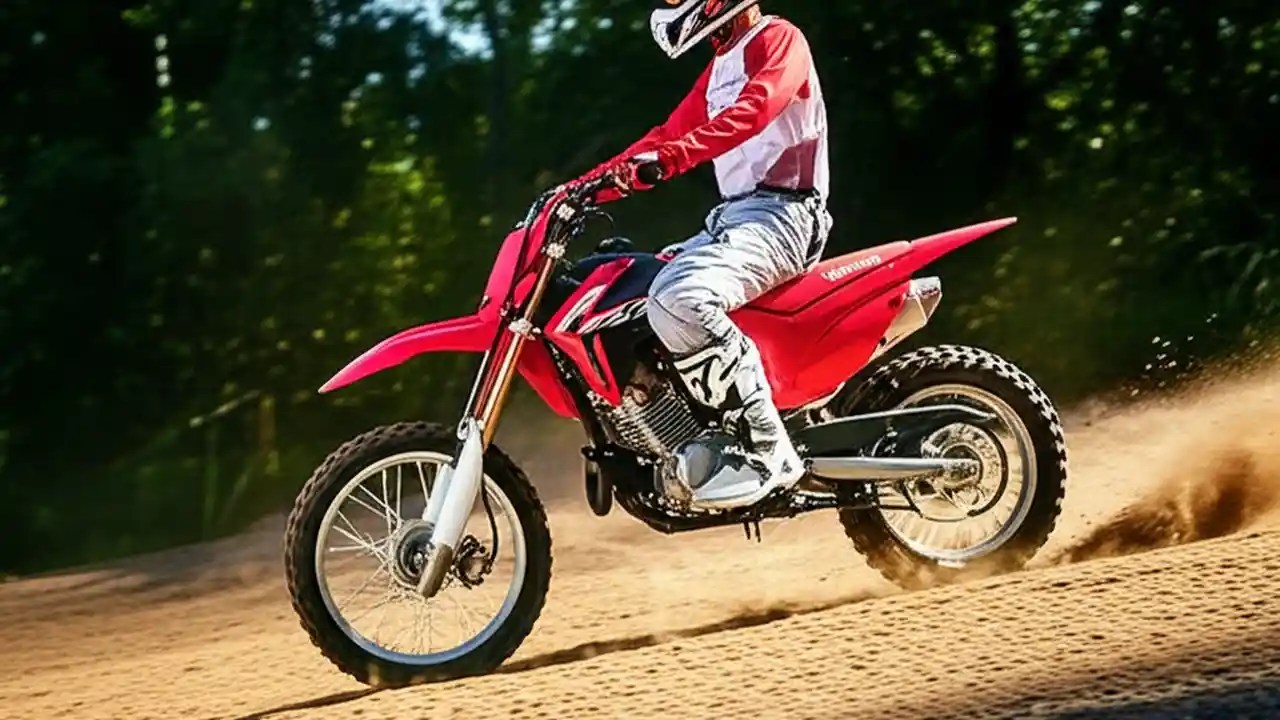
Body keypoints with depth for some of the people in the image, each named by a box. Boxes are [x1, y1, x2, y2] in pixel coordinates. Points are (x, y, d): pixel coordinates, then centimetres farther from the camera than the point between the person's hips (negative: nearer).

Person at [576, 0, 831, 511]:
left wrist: (667, 159, -39)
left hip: (778, 214, -10)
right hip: (731, 218, 10)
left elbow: (753, 111, -26)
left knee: (677, 300, -34)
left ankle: (767, 449, -28)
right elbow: (668, 134, 26)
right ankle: (705, 445, -1)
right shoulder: (719, 69, 24)